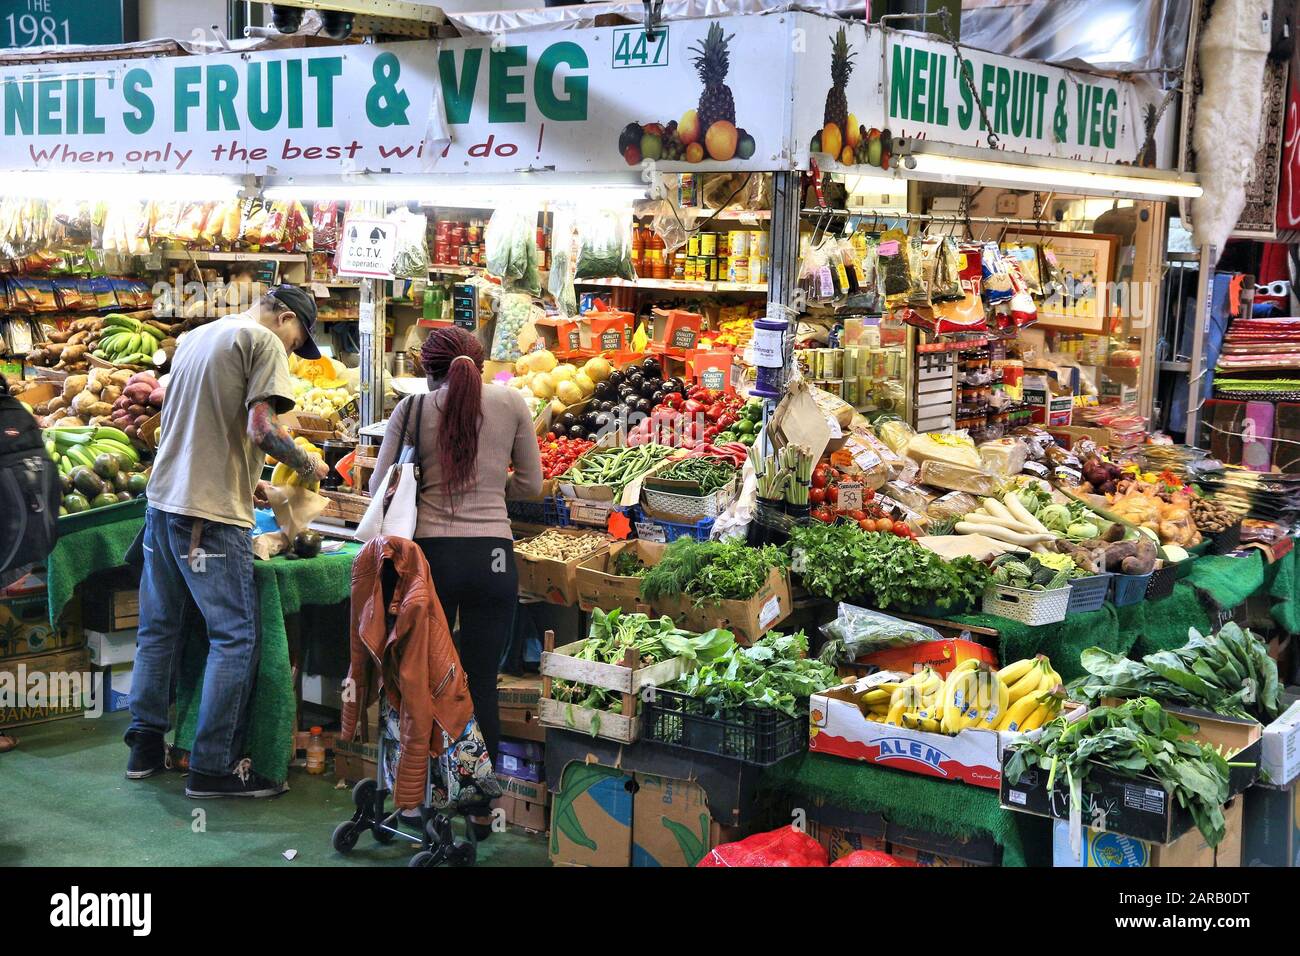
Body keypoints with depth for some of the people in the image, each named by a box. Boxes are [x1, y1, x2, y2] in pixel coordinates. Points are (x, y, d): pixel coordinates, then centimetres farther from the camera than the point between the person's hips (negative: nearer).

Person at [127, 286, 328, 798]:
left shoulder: (193, 337, 19)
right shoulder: (264, 341, -7)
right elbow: (261, 429, -17)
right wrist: (307, 464, -1)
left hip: (163, 500, 8)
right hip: (212, 512, -8)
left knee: (159, 627, 16)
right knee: (235, 636, -1)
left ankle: (145, 745, 24)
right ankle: (212, 765, 0)